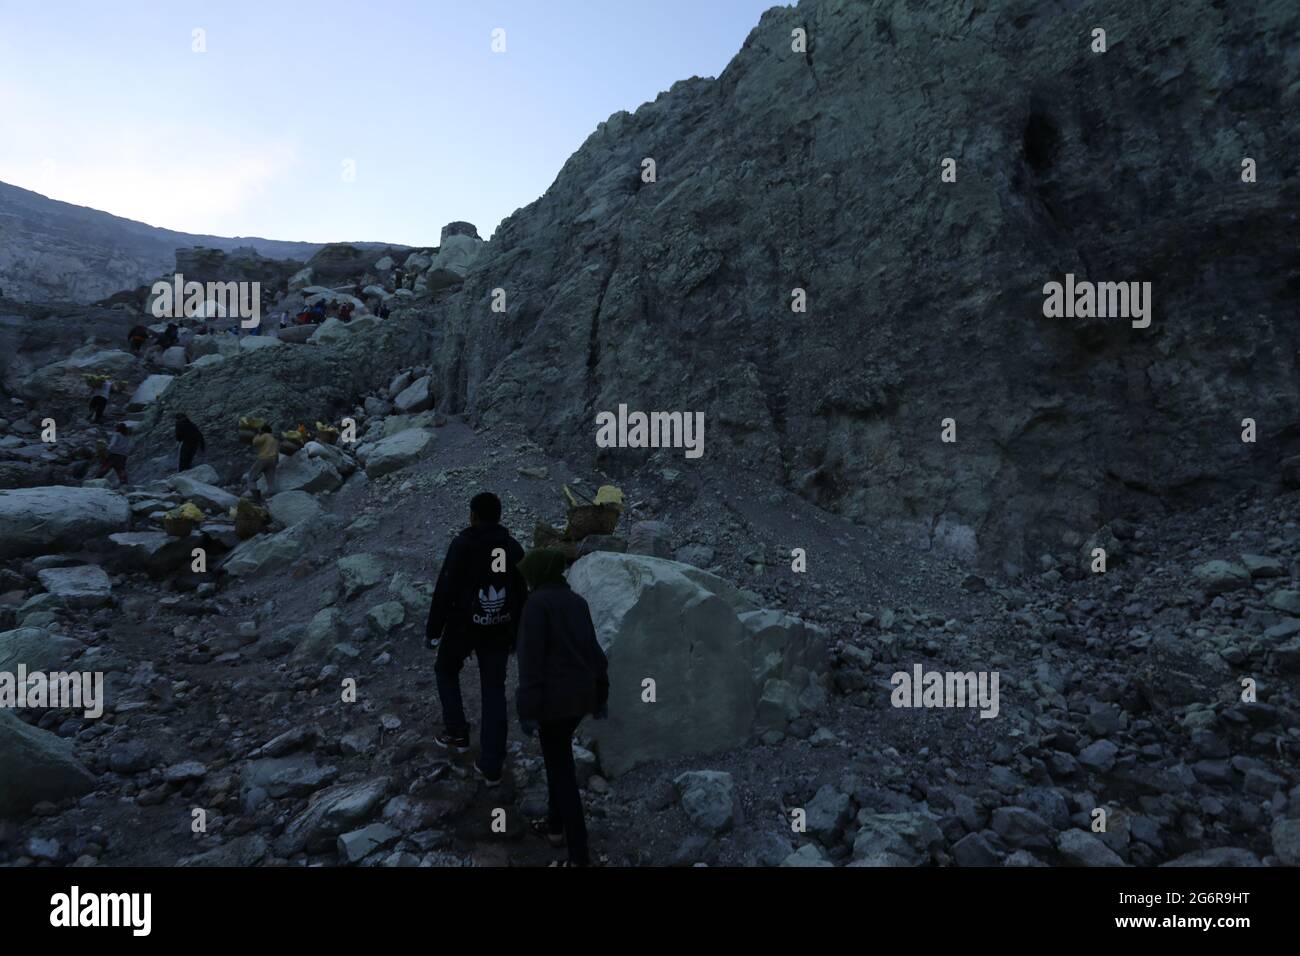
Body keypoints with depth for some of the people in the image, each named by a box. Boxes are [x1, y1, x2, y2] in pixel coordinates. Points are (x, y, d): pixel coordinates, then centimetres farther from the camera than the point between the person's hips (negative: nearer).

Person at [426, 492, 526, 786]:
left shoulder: (463, 544, -12)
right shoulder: (514, 548, 2)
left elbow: (444, 590, -13)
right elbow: (521, 596, 8)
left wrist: (433, 629, -2)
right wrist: (516, 635, 18)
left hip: (463, 627, -3)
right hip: (499, 631, 4)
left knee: (446, 671, 25)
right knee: (494, 693, 8)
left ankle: (457, 734, 25)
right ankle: (491, 767, 12)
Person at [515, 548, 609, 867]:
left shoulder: (537, 603, -14)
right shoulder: (577, 601, 8)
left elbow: (532, 659, -17)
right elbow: (593, 650, 11)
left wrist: (528, 710, -14)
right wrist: (600, 694, 18)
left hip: (554, 698, -7)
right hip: (581, 694, 7)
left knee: (562, 771, 3)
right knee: (557, 757, 25)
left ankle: (579, 855, 8)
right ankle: (555, 825, 38)